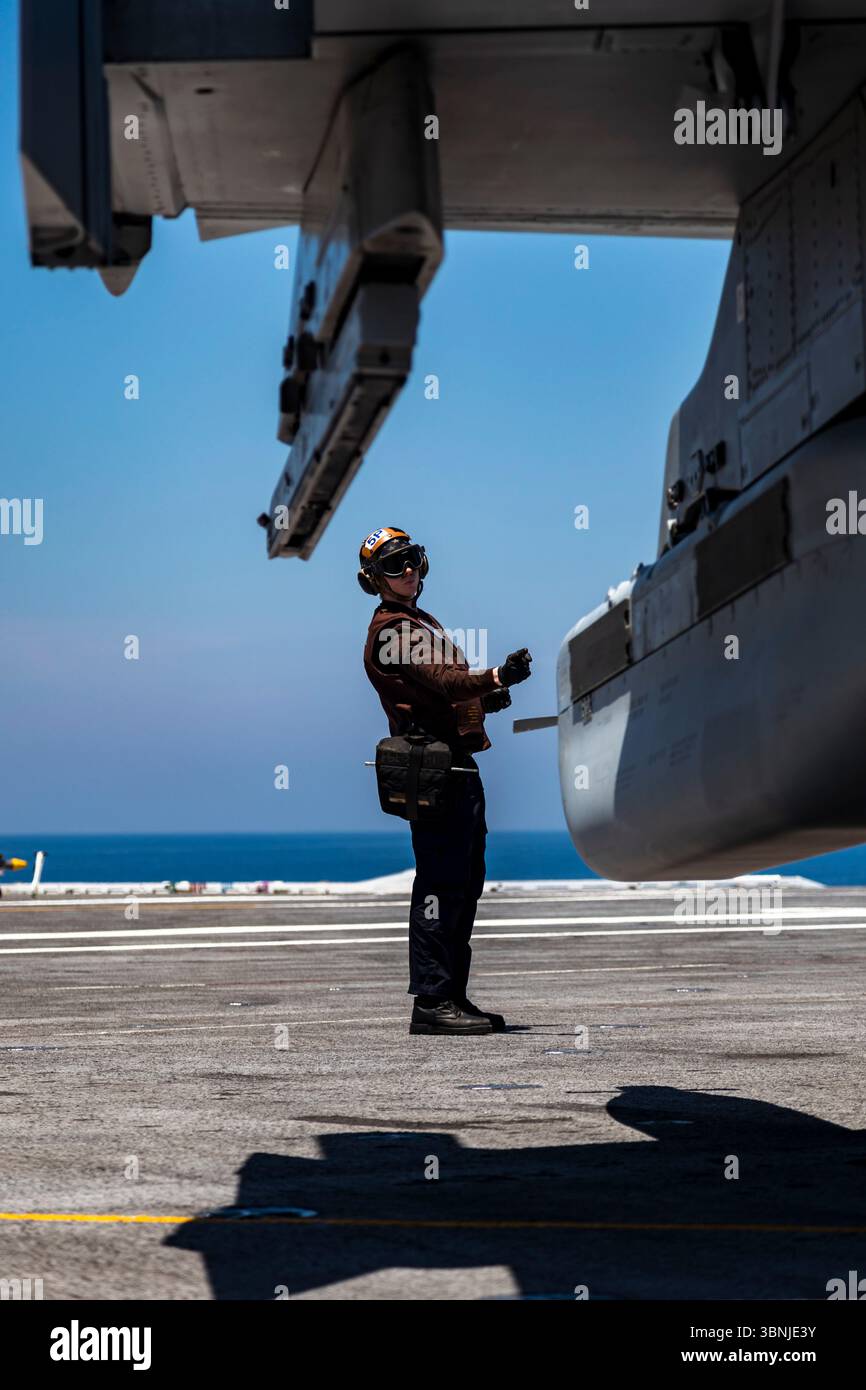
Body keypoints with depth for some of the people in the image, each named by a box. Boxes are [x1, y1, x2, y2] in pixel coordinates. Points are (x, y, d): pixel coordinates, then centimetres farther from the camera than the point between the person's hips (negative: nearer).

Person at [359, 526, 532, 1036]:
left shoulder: (422, 622, 25)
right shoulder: (391, 629, -7)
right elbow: (437, 683, -21)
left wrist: (488, 697, 9)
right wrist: (496, 677, -33)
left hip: (458, 766, 10)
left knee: (466, 883, 13)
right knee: (441, 884, -13)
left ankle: (454, 996, 18)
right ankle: (431, 1002, -14)